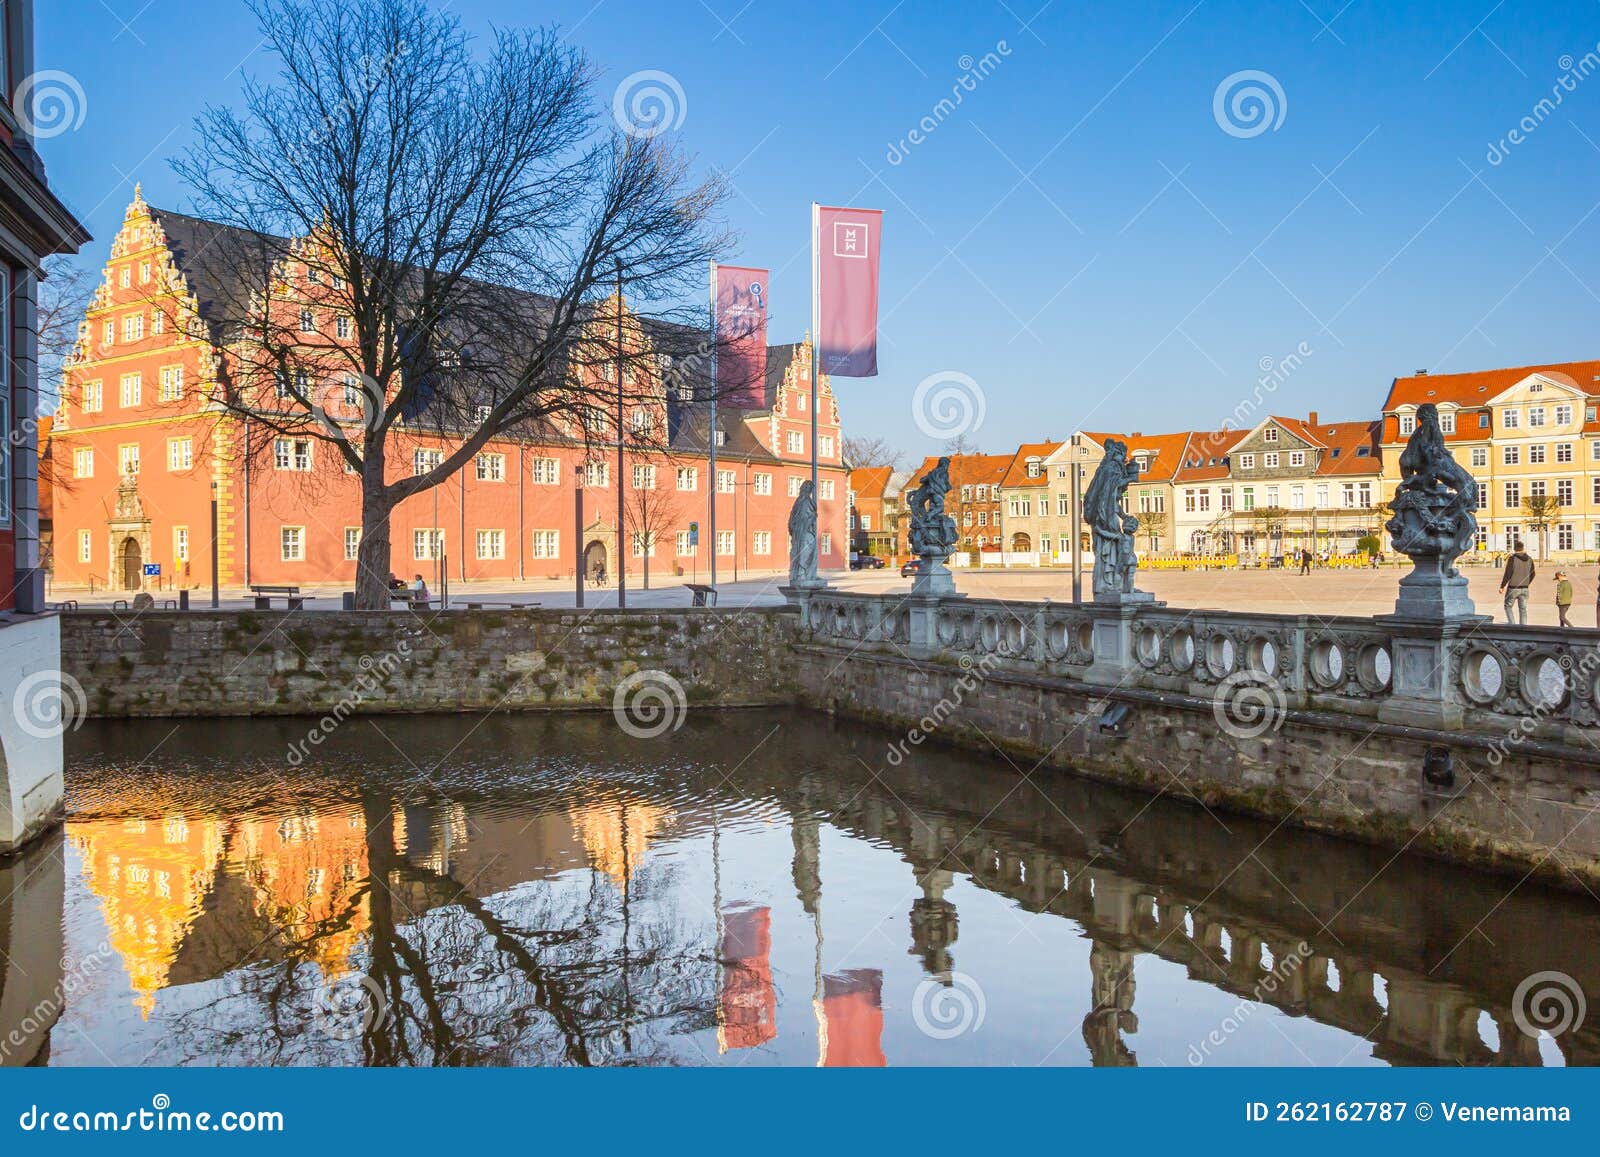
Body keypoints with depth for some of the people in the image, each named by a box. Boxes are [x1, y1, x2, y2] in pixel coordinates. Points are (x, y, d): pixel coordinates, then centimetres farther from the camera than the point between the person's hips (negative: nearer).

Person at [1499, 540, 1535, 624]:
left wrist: (1502, 586, -6)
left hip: (1513, 588, -5)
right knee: (1523, 609, 9)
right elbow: (1532, 574, 13)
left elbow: (1507, 574, -15)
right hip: (1524, 589, 5)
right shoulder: (1529, 559, 5)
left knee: (1508, 606, 10)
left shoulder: (1512, 559, -13)